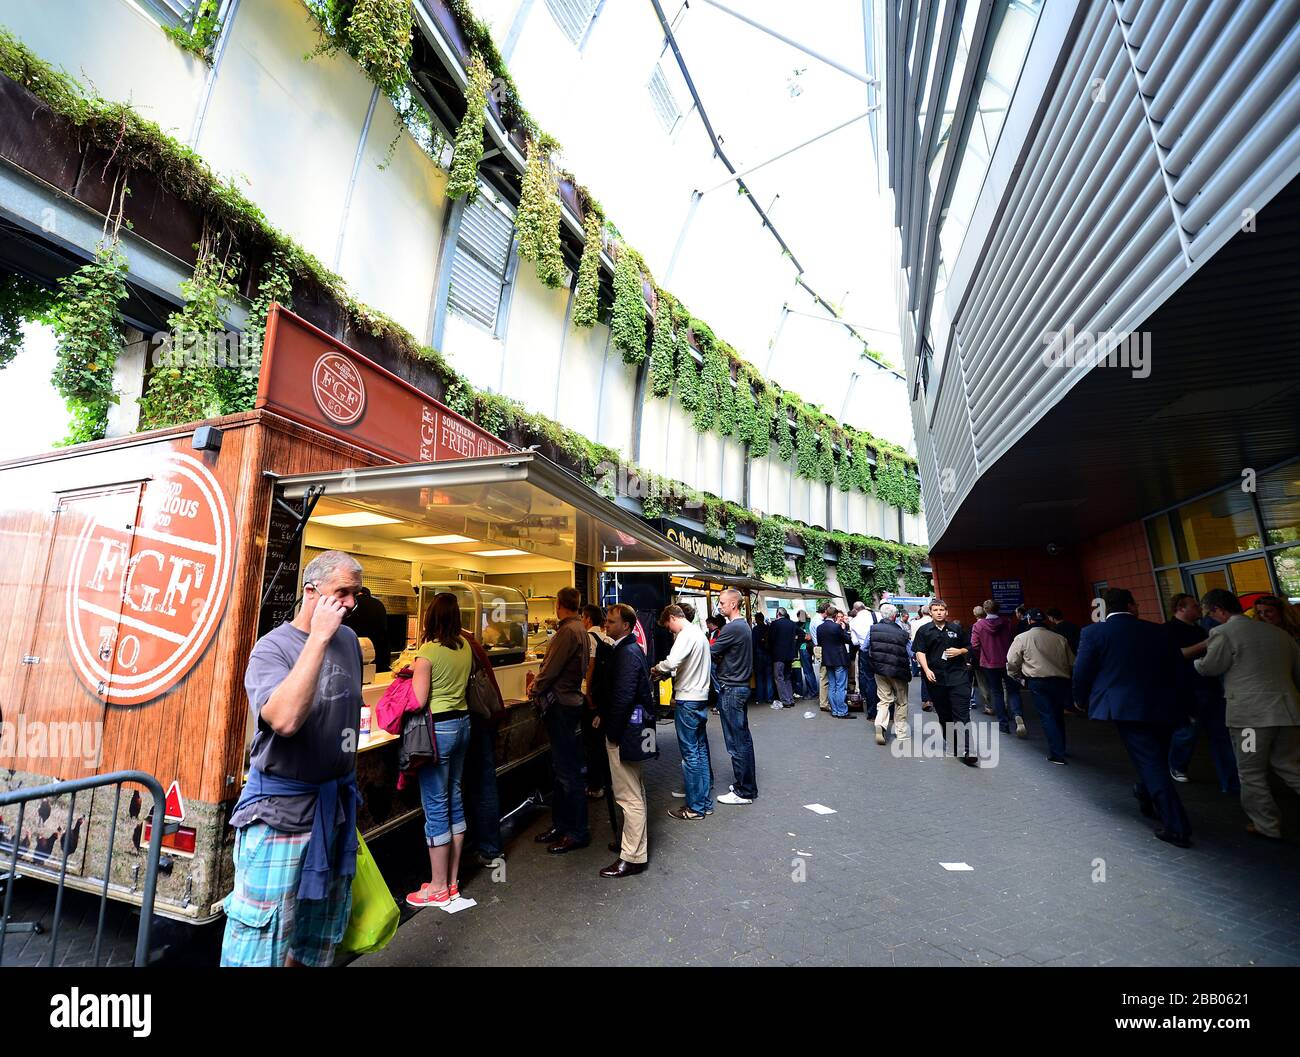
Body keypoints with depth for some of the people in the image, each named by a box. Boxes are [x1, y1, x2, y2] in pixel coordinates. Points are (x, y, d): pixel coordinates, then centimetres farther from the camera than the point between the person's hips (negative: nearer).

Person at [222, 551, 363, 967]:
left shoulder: (349, 640, 2)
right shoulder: (272, 647, -17)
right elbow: (284, 719, -36)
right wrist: (318, 637, -31)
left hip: (337, 803, 6)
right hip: (280, 808, -6)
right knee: (263, 937, 4)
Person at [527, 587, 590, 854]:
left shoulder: (568, 631, -19)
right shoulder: (578, 630, 12)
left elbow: (551, 669, -18)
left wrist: (534, 689, -2)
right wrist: (539, 681, 11)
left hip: (562, 705, -10)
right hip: (567, 702, 10)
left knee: (569, 771, 2)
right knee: (561, 768, 18)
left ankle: (577, 832, 15)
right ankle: (561, 825, 31)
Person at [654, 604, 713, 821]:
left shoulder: (686, 634, -16)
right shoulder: (699, 632, 14)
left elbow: (671, 662, -30)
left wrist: (656, 669, -11)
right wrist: (669, 673, 11)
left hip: (688, 700, -10)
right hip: (701, 697, 10)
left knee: (690, 753, 0)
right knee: (701, 750, 14)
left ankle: (695, 808, 9)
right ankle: (705, 802, 23)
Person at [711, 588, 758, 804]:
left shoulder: (732, 628, -19)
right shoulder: (743, 625, 11)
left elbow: (710, 653, -16)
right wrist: (719, 660, -1)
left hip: (730, 689, -10)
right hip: (741, 686, 10)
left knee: (736, 742, 0)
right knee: (743, 738, 16)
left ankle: (743, 792, 10)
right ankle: (749, 786, 26)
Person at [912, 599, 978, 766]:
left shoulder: (957, 628, 10)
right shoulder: (924, 631, 6)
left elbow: (968, 648, 18)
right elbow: (919, 652, 1)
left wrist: (959, 651, -4)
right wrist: (926, 670, -12)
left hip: (958, 675, -1)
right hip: (936, 677, 1)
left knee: (962, 713, -9)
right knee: (943, 714, 10)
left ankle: (966, 752, -9)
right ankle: (950, 744, 26)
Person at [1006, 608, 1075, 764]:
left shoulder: (1022, 638, -3)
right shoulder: (1060, 638, 8)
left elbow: (1012, 661, -4)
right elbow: (1072, 663, 14)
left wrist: (1017, 676, 15)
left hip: (1038, 682, -4)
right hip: (1061, 680, 4)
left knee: (1047, 716, 1)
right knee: (1058, 714, 19)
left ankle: (1057, 754, -3)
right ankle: (1060, 748, 32)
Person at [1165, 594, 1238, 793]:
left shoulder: (1199, 629, 17)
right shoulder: (1169, 630, -11)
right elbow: (1174, 655, -23)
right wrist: (1203, 645, -25)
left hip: (1211, 688, 8)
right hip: (1188, 692, -8)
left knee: (1222, 735, 5)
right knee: (1188, 731, 4)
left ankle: (1230, 783, 10)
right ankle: (1176, 766, 27)